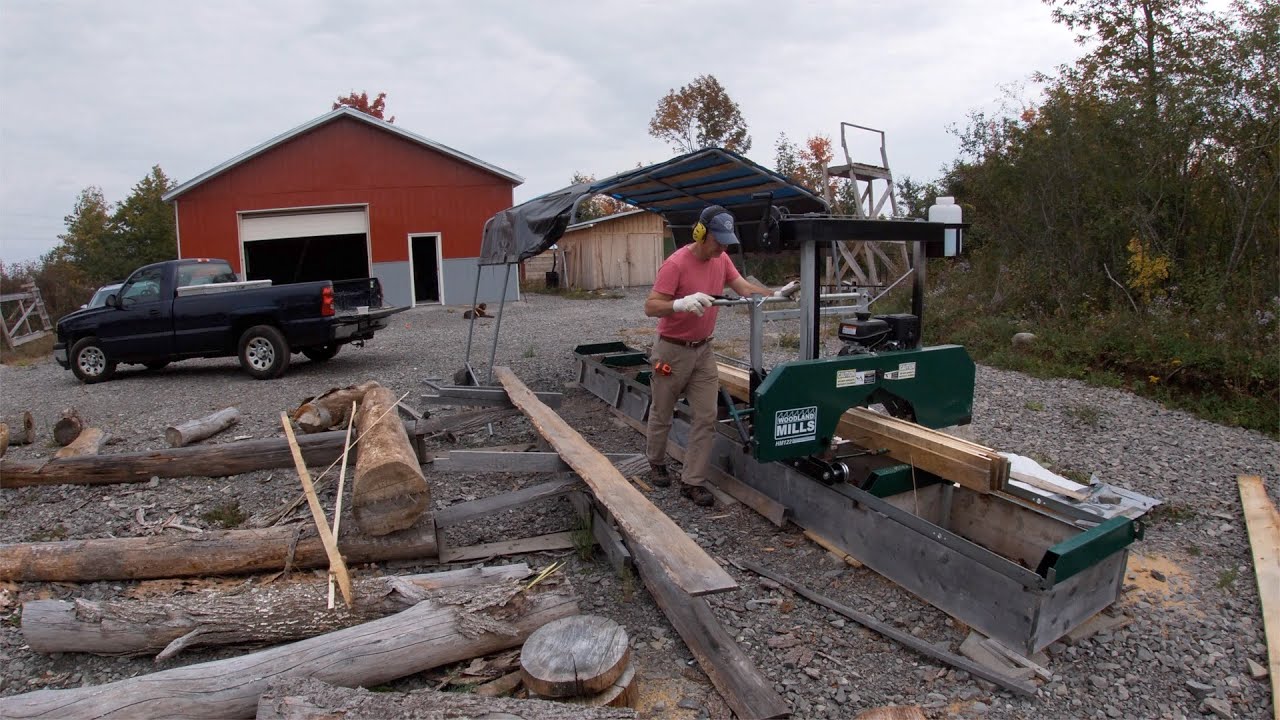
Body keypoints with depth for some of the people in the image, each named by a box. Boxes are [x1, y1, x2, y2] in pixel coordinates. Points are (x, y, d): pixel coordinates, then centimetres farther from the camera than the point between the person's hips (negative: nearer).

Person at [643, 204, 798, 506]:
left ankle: (692, 481, 7)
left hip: (703, 350, 6)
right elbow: (650, 307, -26)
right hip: (672, 350, -6)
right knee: (662, 414, 12)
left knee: (706, 418, 0)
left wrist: (777, 294, -22)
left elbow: (745, 288, -5)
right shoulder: (676, 264, -22)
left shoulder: (721, 259, 0)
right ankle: (656, 463, 37)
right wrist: (682, 303, -44)